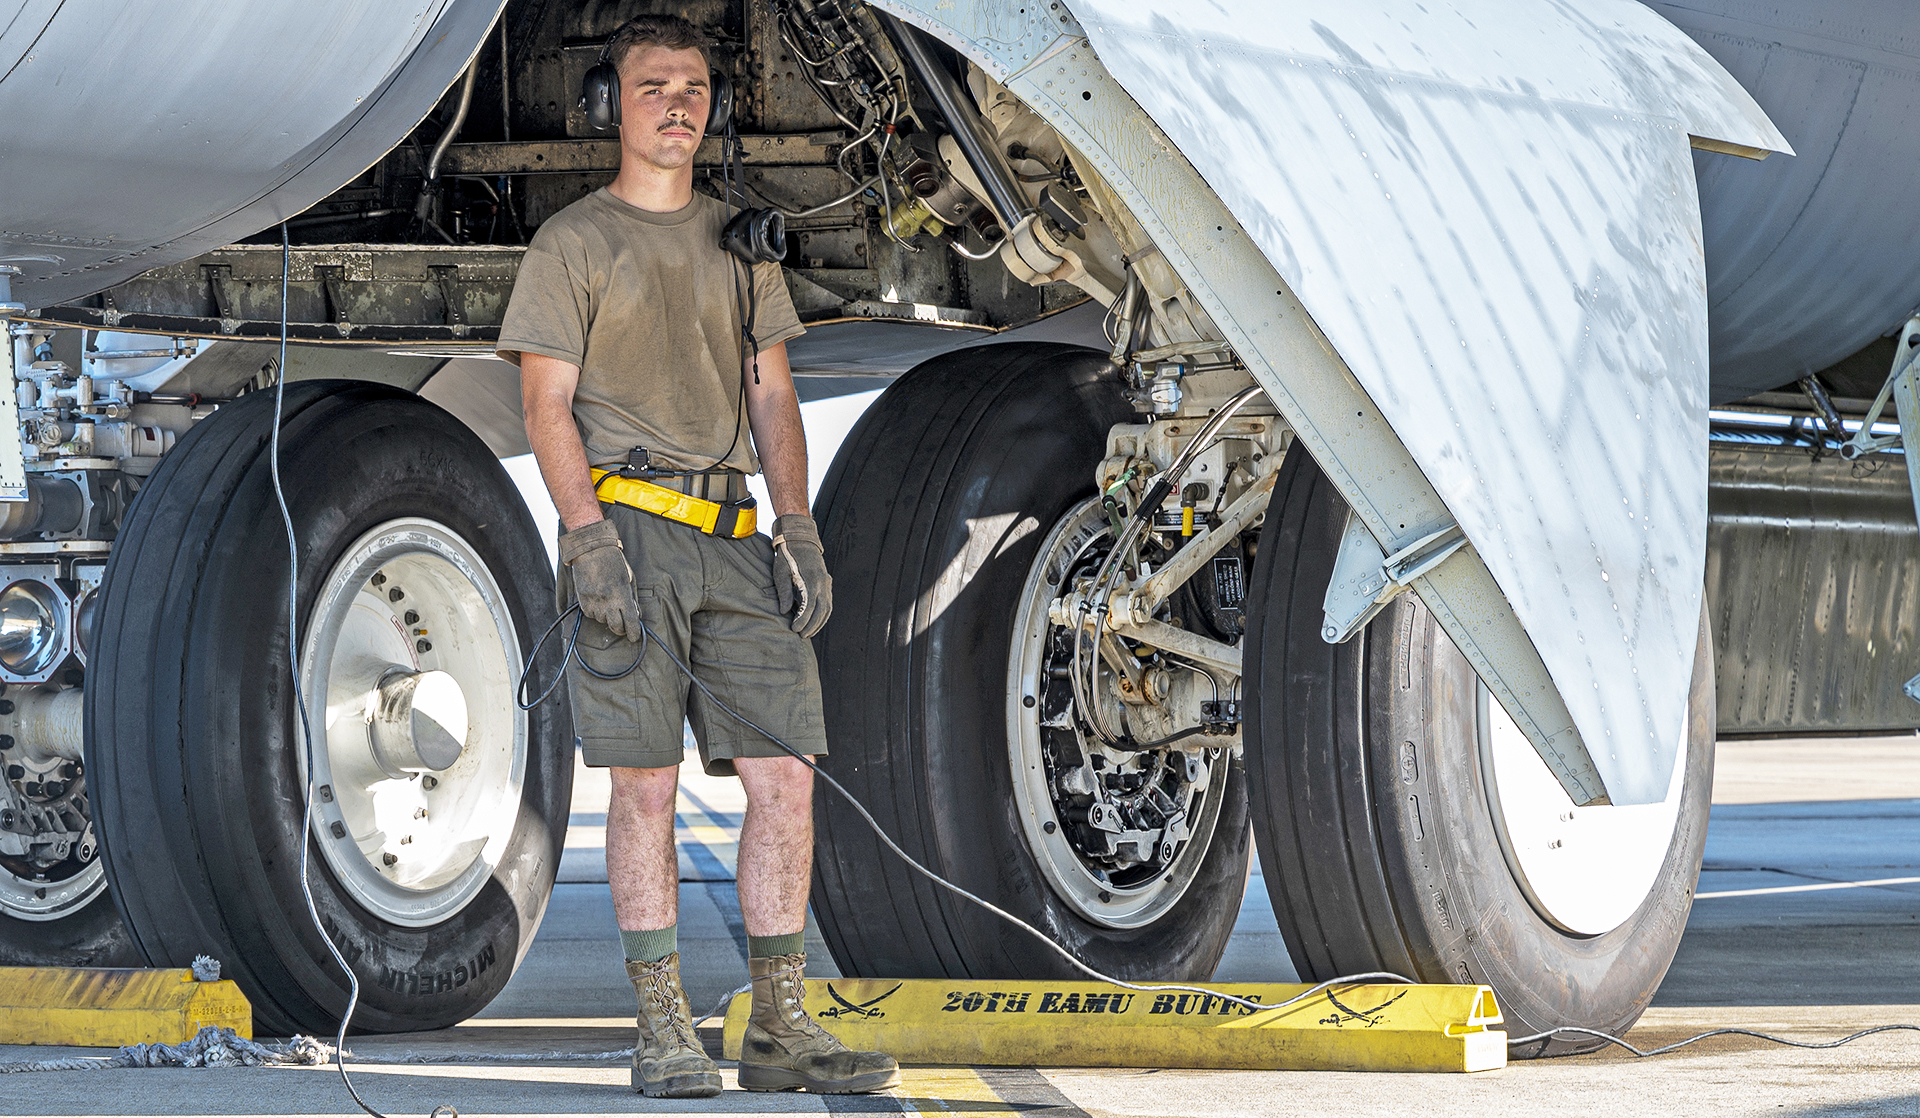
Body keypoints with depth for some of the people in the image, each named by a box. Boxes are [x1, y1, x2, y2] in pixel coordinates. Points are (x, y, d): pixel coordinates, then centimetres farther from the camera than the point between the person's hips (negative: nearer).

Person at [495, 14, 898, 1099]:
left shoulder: (740, 240, 19)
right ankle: (666, 1033, -2)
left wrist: (800, 530, 5)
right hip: (628, 520, -5)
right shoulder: (573, 243, 4)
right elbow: (548, 405, -2)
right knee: (647, 783, -6)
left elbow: (772, 399, 17)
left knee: (785, 776, -2)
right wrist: (590, 535, -14)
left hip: (734, 535, 5)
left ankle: (781, 1028, 3)